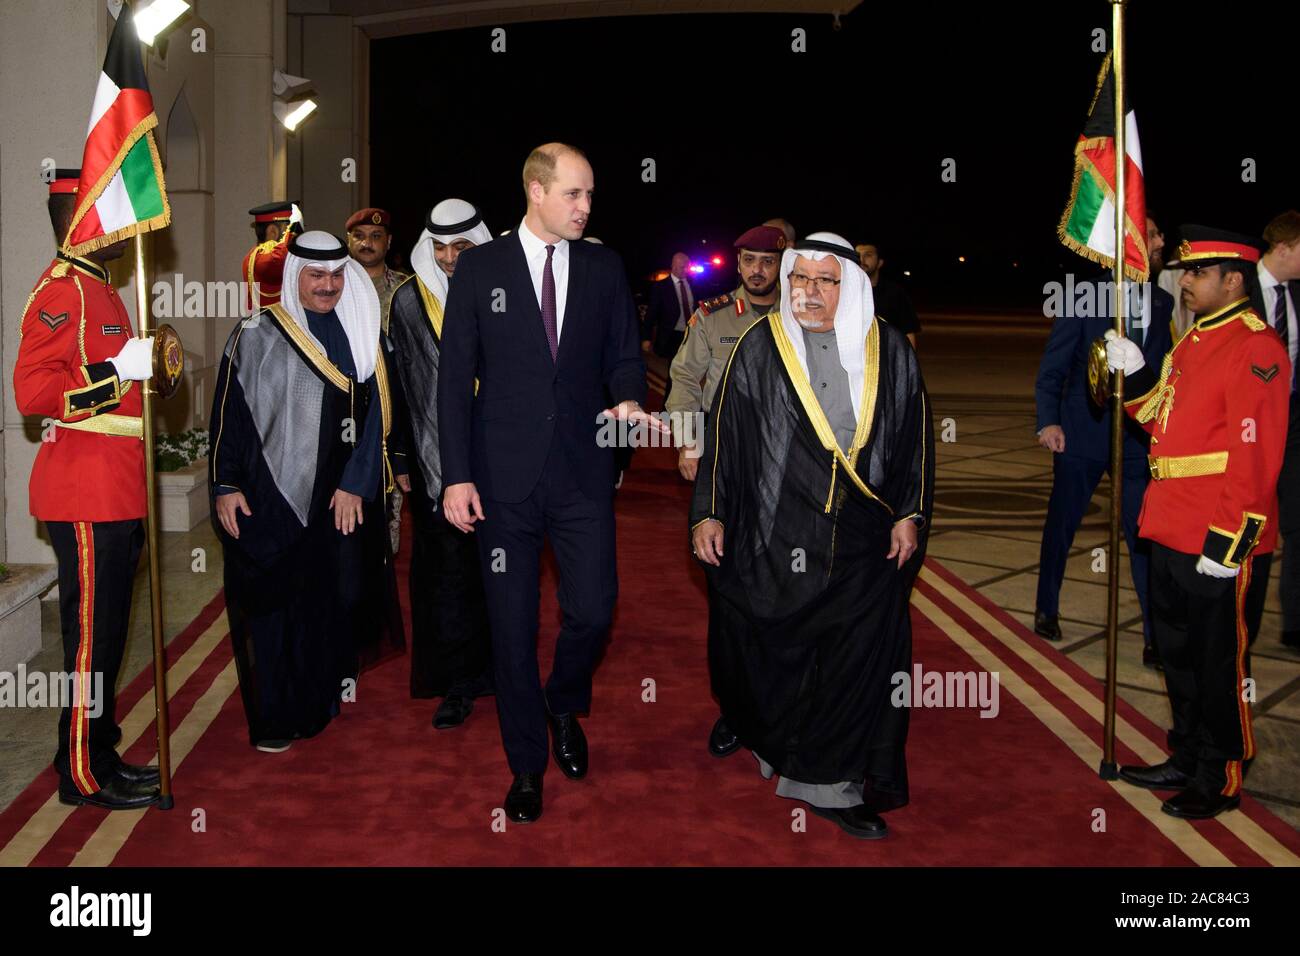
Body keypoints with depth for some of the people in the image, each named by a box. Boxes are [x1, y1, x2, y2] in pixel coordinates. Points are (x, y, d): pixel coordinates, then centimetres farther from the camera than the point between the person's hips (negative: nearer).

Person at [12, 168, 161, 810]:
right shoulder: (60, 292, -14)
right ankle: (84, 774, 8)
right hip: (86, 498, -10)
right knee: (92, 635, -3)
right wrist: (120, 370, -26)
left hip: (113, 495, 10)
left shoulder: (97, 288, 18)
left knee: (107, 632, 15)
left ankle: (102, 754, 26)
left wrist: (146, 367, 14)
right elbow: (33, 393, -23)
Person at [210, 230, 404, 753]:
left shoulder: (359, 333, 7)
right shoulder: (256, 336, 0)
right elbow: (227, 412, 2)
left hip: (343, 496, 2)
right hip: (272, 495, -2)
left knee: (339, 594, 3)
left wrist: (355, 483, -5)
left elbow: (373, 411, 3)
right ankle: (275, 719, 10)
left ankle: (329, 691, 25)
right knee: (272, 604, 0)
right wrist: (225, 485, -3)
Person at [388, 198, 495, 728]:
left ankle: (491, 663, 24)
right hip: (435, 459, -1)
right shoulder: (409, 300, 1)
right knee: (448, 565, -1)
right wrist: (402, 457, 2)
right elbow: (398, 383, 4)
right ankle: (457, 683, 7)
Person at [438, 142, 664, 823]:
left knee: (592, 609, -3)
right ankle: (526, 766, 23)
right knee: (512, 625, 6)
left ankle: (564, 708, 31)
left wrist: (628, 399, -14)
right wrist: (457, 475, -7)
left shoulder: (604, 267, 7)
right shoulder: (480, 267, 0)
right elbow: (455, 376, -1)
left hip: (583, 470, 2)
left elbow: (624, 353, 10)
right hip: (505, 474, -1)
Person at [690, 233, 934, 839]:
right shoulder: (761, 346, -1)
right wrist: (708, 513, -3)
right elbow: (722, 431, 1)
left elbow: (915, 436, 9)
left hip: (864, 540, 2)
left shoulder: (888, 350, 4)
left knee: (858, 655, 0)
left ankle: (829, 781, 13)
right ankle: (771, 739, 35)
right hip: (777, 534, -1)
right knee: (776, 652, 6)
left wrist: (909, 514, 3)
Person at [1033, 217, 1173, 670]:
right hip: (1083, 430, -2)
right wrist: (1048, 421, -15)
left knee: (1147, 536, -1)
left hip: (1140, 435, 3)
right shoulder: (1084, 296, -7)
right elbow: (1053, 366, -5)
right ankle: (1046, 611, 34)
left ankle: (1157, 638, 7)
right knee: (1060, 526, 13)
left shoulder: (1163, 302, 5)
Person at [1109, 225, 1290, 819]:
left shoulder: (1256, 349, -14)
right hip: (1171, 532, 9)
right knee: (1178, 653, 18)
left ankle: (1221, 781, 18)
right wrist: (1133, 374, 3)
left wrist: (1228, 542, -22)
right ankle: (1187, 761, 34)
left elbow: (1256, 456, -20)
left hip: (1216, 543, -9)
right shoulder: (1192, 341, 14)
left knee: (1218, 663, 4)